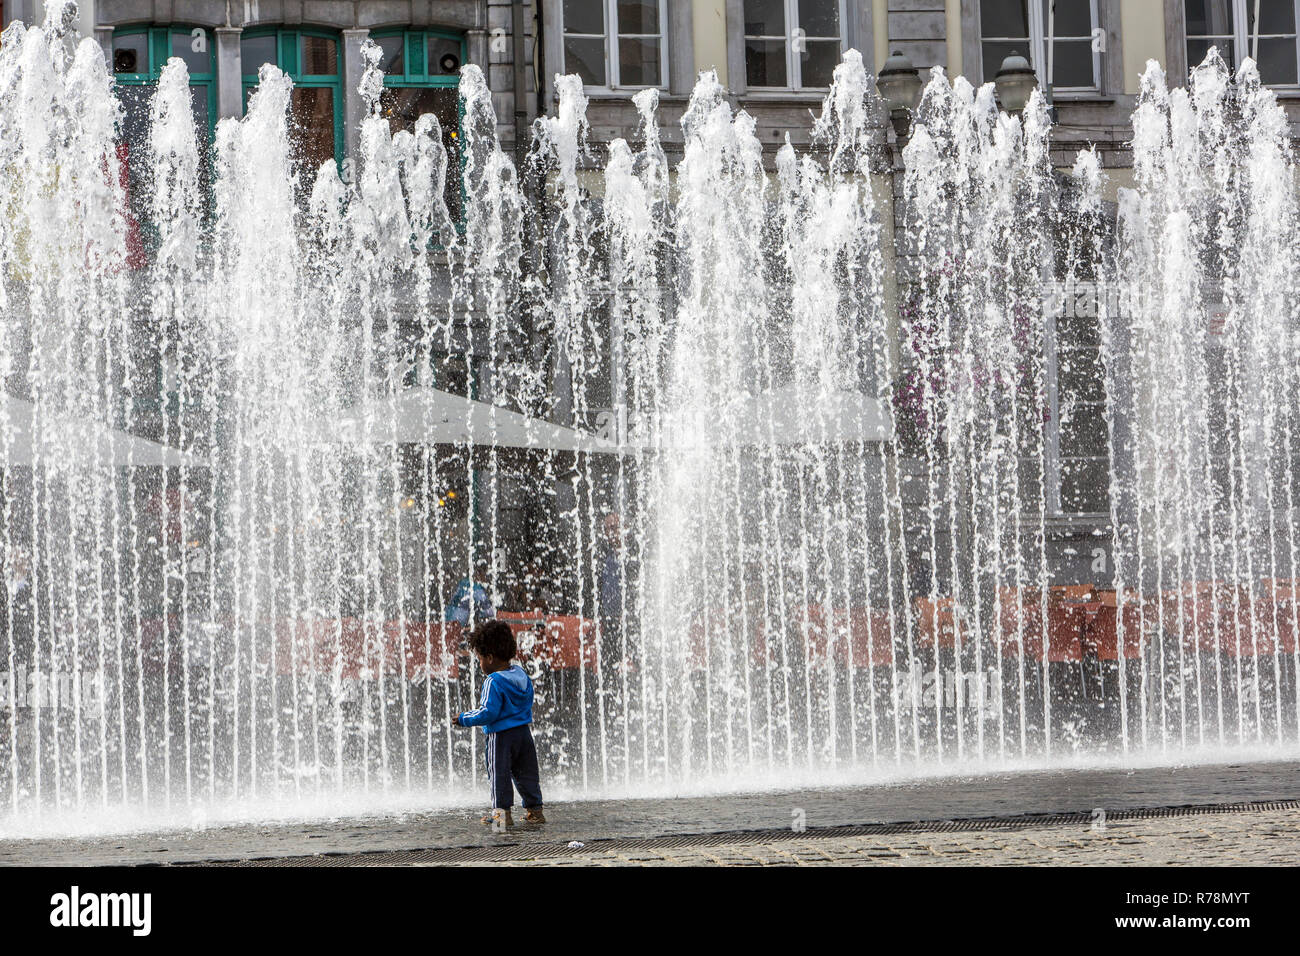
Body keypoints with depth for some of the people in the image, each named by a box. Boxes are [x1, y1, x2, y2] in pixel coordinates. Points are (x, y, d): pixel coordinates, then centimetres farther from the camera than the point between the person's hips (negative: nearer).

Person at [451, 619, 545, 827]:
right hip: (524, 731, 8)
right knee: (526, 773, 14)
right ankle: (534, 809, 16)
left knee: (499, 774, 1)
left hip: (500, 737, -8)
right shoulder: (522, 676, 6)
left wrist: (464, 719, -10)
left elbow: (489, 713, -21)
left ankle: (502, 811, 0)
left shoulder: (493, 682, -19)